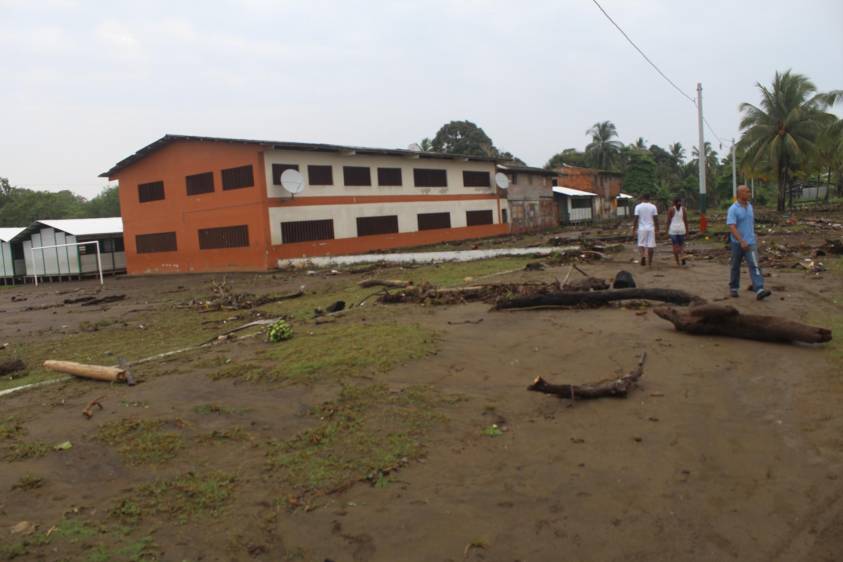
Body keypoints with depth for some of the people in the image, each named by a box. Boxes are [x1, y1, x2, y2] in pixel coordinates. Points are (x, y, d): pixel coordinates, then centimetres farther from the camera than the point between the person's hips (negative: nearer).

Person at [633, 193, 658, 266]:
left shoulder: (638, 206, -3)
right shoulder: (653, 207, 0)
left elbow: (636, 219, -5)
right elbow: (655, 219, 0)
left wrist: (634, 230, 1)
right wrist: (657, 230, 6)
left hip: (642, 228, -1)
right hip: (651, 228, 1)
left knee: (641, 244, 9)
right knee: (651, 245, 6)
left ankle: (643, 255, -20)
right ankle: (650, 262, 10)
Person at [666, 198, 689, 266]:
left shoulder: (671, 209, -6)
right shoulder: (683, 209, 1)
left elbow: (668, 221, -7)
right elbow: (686, 220, 1)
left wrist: (667, 230, 0)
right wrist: (687, 229, 8)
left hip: (673, 229, -2)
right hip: (681, 229, 2)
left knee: (675, 246, 3)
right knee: (681, 245, 13)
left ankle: (678, 261, 0)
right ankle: (682, 257, -10)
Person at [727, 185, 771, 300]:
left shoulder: (750, 206, 7)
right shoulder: (733, 209, -13)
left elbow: (752, 222, 18)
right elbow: (732, 227, -22)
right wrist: (741, 241, -30)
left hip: (750, 242, 4)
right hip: (737, 243, -4)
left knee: (754, 265, -9)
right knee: (736, 266, 11)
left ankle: (759, 290, -18)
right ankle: (733, 288, 28)